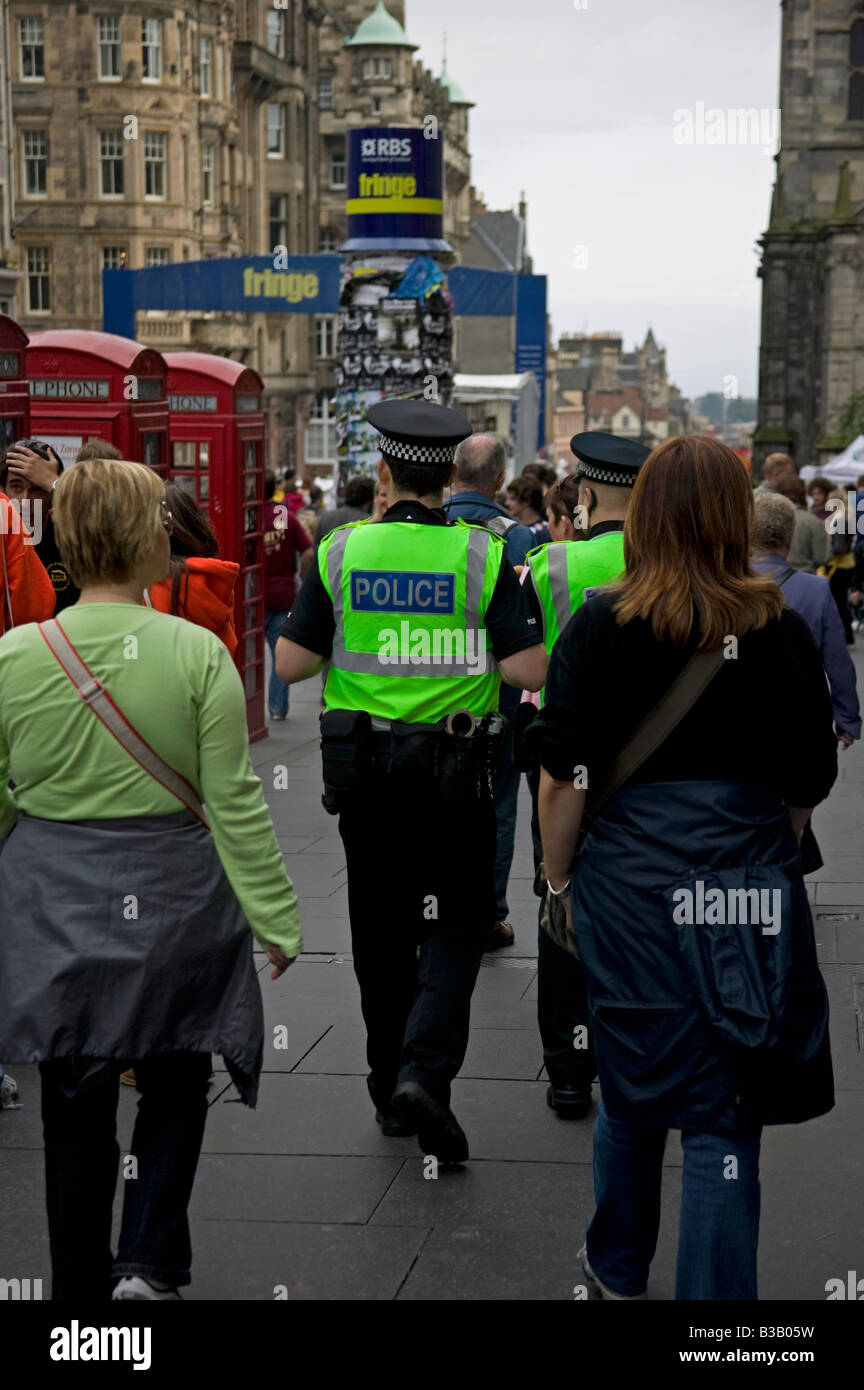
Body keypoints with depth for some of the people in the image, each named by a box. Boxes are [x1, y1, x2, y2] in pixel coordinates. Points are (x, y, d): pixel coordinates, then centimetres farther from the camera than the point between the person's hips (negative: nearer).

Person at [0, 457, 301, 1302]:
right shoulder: (197, 654, -12)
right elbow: (235, 804, -10)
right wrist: (276, 918, -2)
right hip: (174, 903, -1)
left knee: (75, 1106, 12)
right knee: (175, 1087, 17)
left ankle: (82, 1281, 22)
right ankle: (149, 1264, 6)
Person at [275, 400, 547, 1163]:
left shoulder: (341, 551, -3)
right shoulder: (482, 555, -7)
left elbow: (291, 663, -3)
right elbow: (530, 669, -12)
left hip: (363, 763, 2)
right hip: (456, 765, -2)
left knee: (381, 927, 14)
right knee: (453, 923, 6)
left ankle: (390, 1088, 22)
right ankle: (426, 1071, -13)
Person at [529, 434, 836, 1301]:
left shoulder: (602, 625, -5)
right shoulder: (781, 630, -1)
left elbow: (562, 777, -6)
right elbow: (809, 789, 4)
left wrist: (558, 878, 7)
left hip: (631, 883, 1)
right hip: (752, 896, 0)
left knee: (630, 1091, 18)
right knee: (725, 1115, 4)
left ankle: (618, 1272, 38)